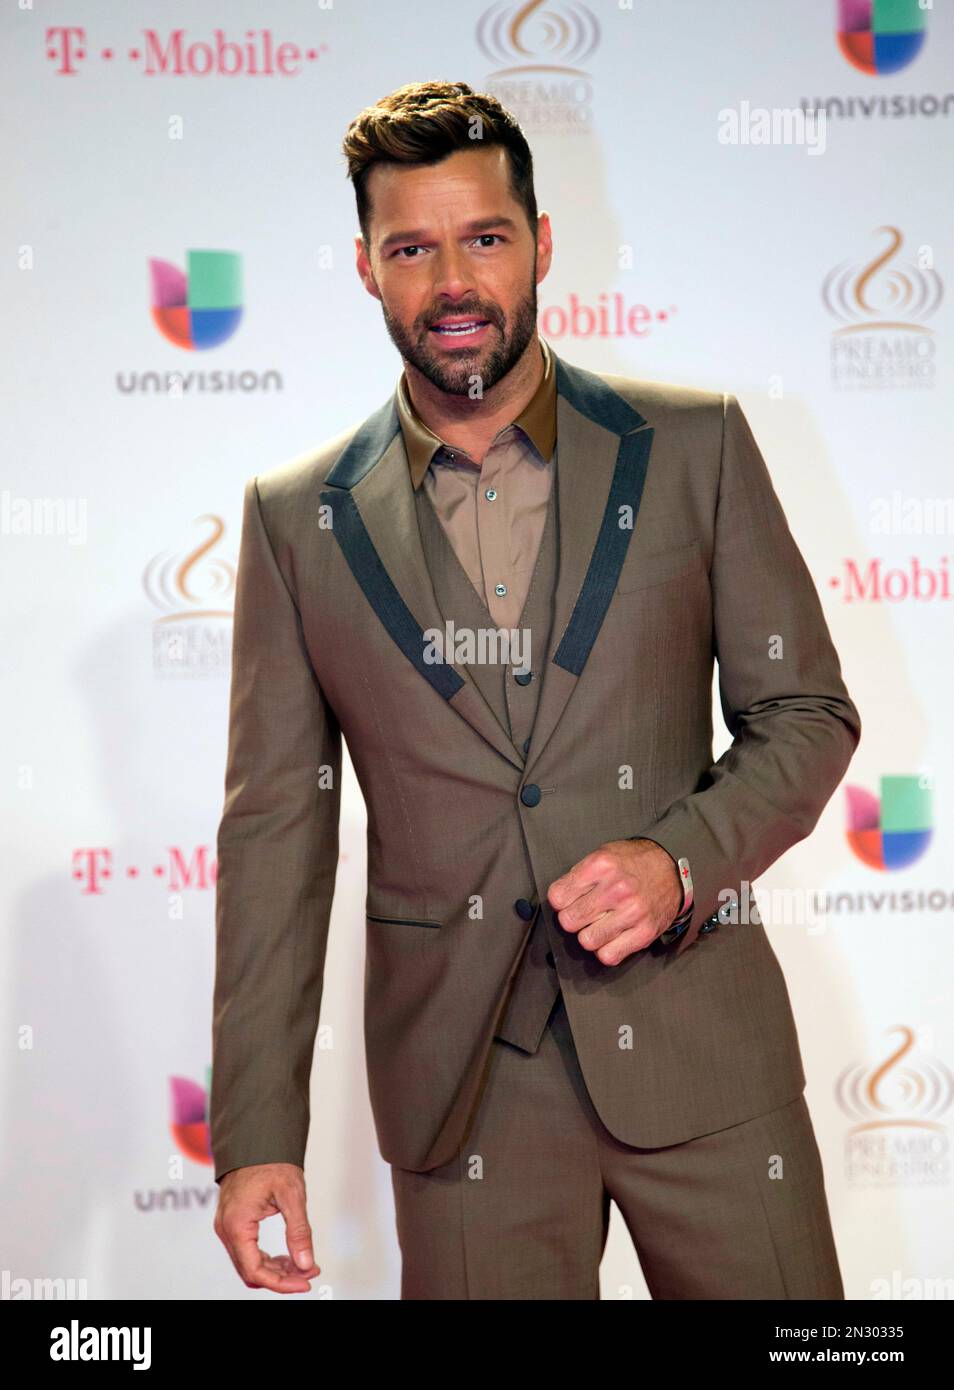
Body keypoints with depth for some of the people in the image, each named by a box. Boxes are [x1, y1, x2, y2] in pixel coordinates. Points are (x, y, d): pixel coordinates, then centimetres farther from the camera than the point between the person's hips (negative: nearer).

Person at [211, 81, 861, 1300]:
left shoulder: (692, 446, 2)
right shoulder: (299, 516, 4)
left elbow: (807, 713, 6)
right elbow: (275, 830, 3)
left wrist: (681, 858, -13)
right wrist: (255, 1134, -1)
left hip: (697, 1045, 0)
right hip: (463, 1079, 0)